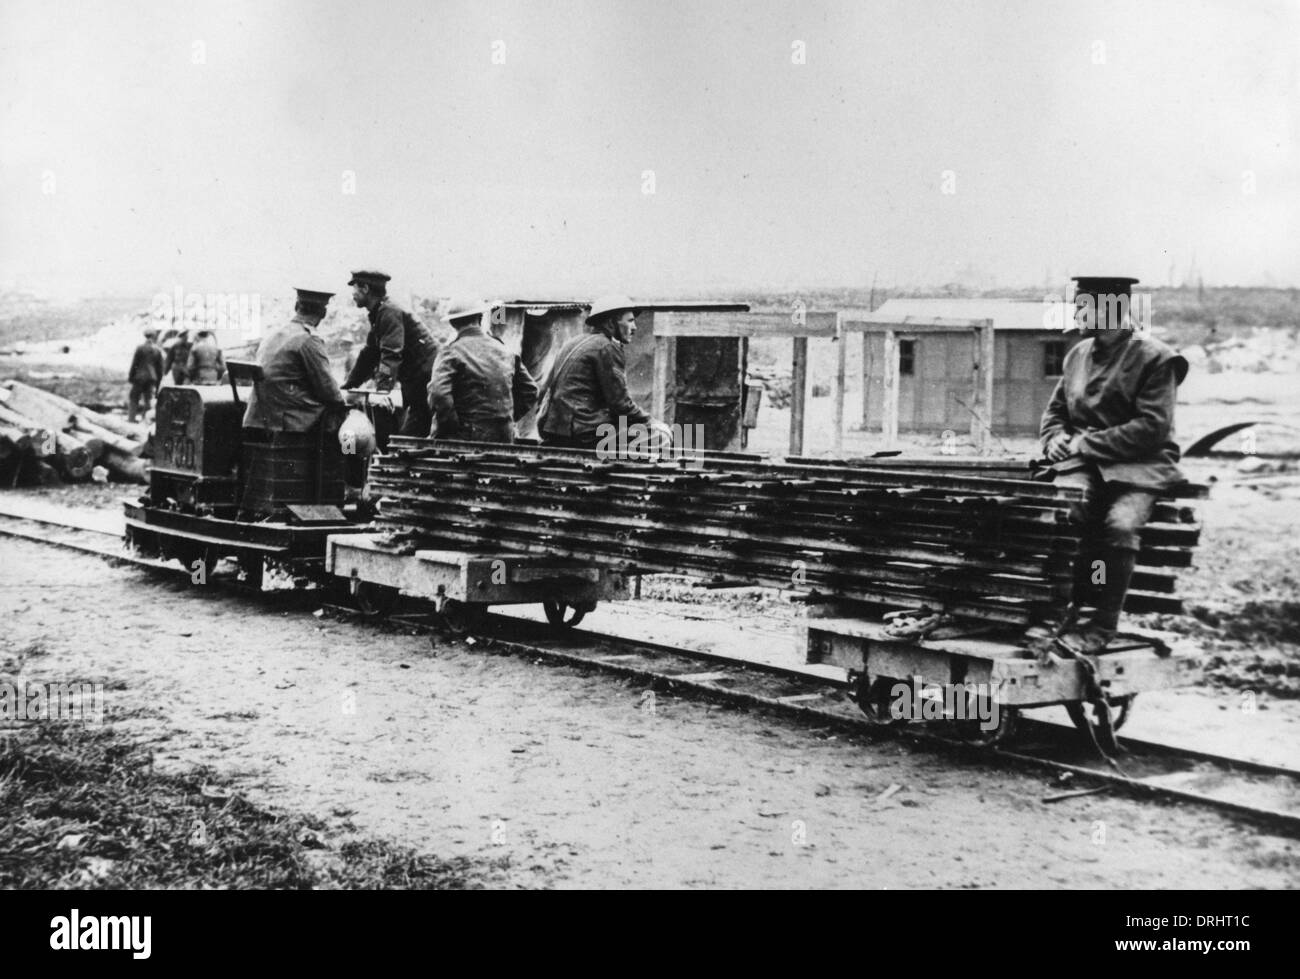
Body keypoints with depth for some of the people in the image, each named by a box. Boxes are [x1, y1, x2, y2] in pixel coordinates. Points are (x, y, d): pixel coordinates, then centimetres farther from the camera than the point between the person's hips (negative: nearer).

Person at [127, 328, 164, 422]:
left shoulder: (140, 348, -6)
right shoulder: (157, 351, 3)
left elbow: (134, 364, -5)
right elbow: (160, 368, 7)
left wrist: (130, 376, 3)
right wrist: (158, 382, 14)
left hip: (140, 377, -3)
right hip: (152, 378, 3)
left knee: (134, 399, 3)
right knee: (148, 399, 10)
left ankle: (131, 418, -3)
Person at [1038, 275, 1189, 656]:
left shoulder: (1155, 358, -4)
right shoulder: (1077, 354, 17)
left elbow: (1152, 428, -12)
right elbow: (1054, 410, 24)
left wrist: (1087, 442, -14)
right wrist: (1056, 438, 0)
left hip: (1139, 467, -4)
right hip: (1083, 465, 5)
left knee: (1120, 525, -34)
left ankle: (1103, 625, -24)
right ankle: (1062, 610, -20)